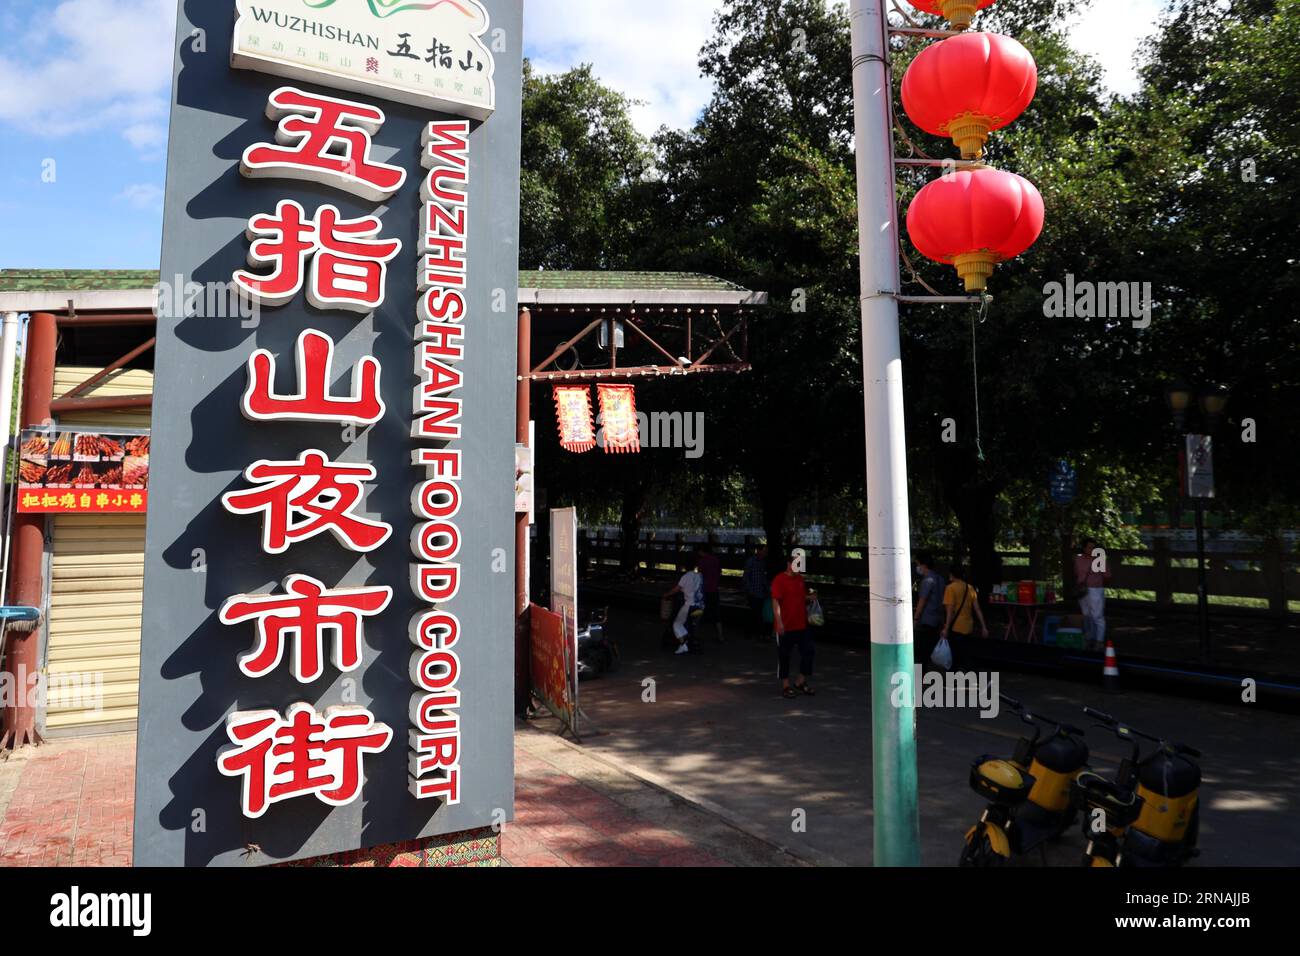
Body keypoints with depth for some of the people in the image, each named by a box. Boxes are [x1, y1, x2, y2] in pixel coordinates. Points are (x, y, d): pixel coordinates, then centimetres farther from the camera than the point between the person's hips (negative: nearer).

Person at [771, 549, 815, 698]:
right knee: (784, 656, 5)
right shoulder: (779, 580, -13)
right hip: (785, 627, -7)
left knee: (808, 651, 7)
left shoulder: (800, 579, 10)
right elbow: (775, 602, -18)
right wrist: (779, 622, -24)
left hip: (801, 624, 7)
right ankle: (786, 686, 17)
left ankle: (801, 682, 22)